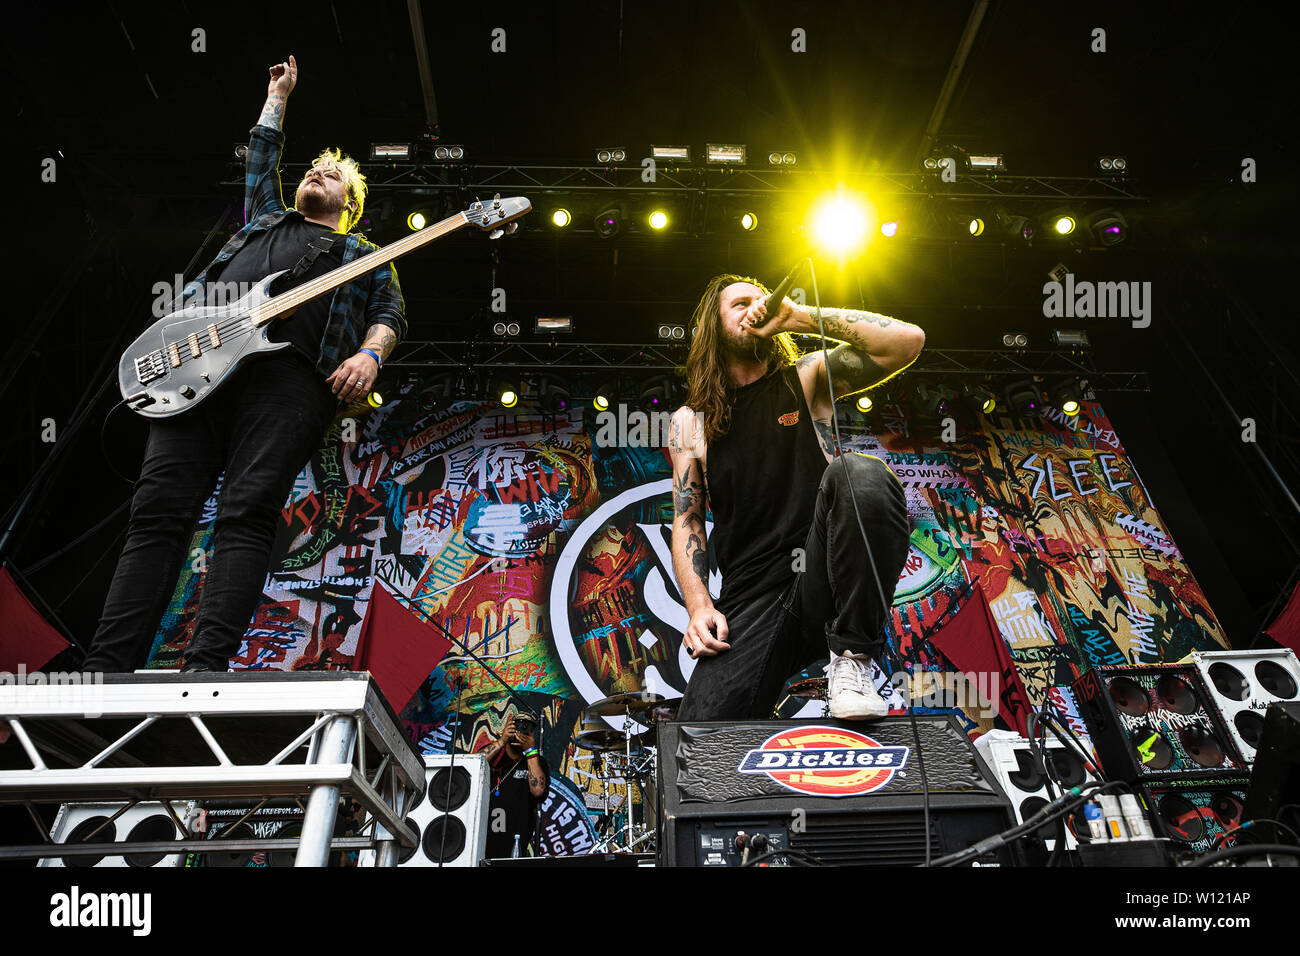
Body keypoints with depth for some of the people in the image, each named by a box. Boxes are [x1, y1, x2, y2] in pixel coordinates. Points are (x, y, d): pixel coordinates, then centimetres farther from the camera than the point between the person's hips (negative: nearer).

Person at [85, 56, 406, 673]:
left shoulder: (364, 256, 31)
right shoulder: (265, 221, 40)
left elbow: (389, 313, 16)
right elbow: (261, 157, 49)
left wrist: (369, 355, -5)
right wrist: (279, 95, 60)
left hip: (291, 370, -3)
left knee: (247, 515, -21)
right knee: (158, 511, -12)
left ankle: (204, 668, -30)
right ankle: (105, 671, -19)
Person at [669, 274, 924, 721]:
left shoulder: (807, 378, 11)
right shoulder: (689, 421, 15)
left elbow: (908, 340, -2)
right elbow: (687, 520, 13)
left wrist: (799, 316, -5)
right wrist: (699, 606, -3)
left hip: (826, 581, 0)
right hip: (752, 597, 0)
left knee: (861, 474, -33)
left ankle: (852, 659, -19)